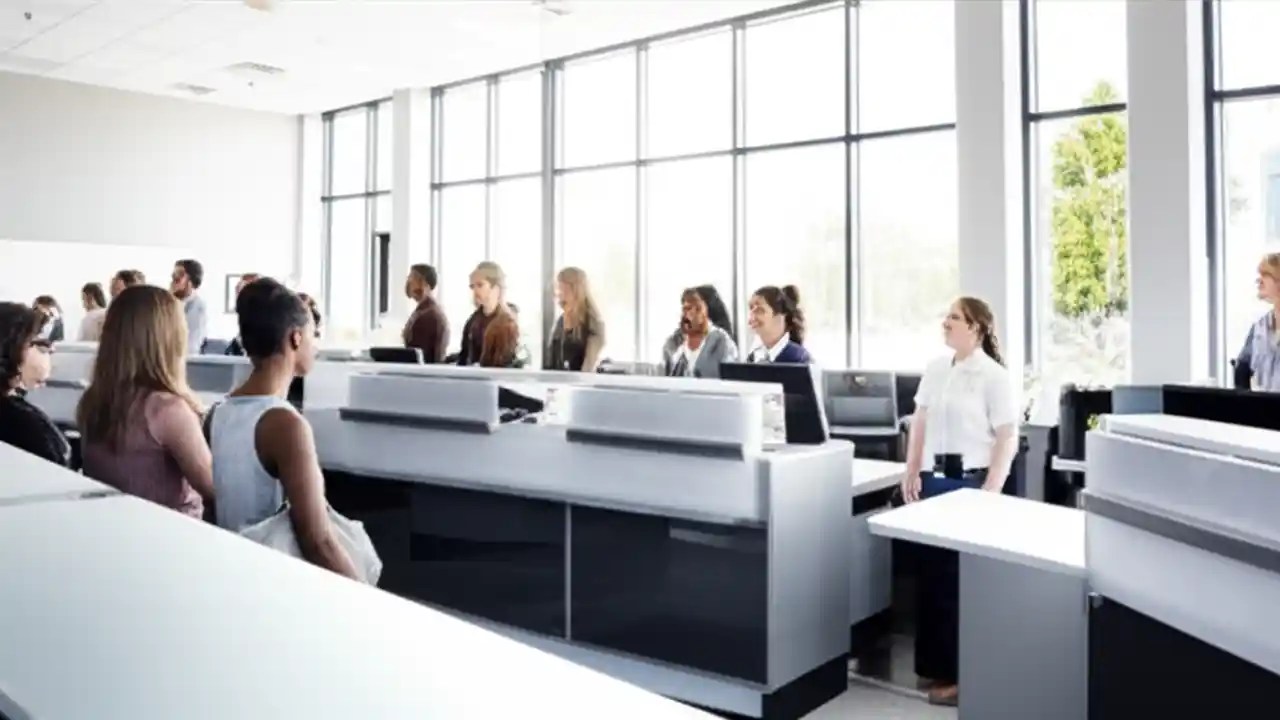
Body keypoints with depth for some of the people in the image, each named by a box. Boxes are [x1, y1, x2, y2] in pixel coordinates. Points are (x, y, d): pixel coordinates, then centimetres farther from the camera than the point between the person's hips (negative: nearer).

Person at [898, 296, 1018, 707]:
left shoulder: (994, 376, -7)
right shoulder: (935, 370, 10)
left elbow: (1007, 439, -10)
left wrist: (990, 491, -16)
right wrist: (912, 473, 7)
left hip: (970, 480, -6)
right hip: (934, 479, 6)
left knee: (962, 576, 0)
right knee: (932, 572, 11)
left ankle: (962, 674, 10)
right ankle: (933, 665, 24)